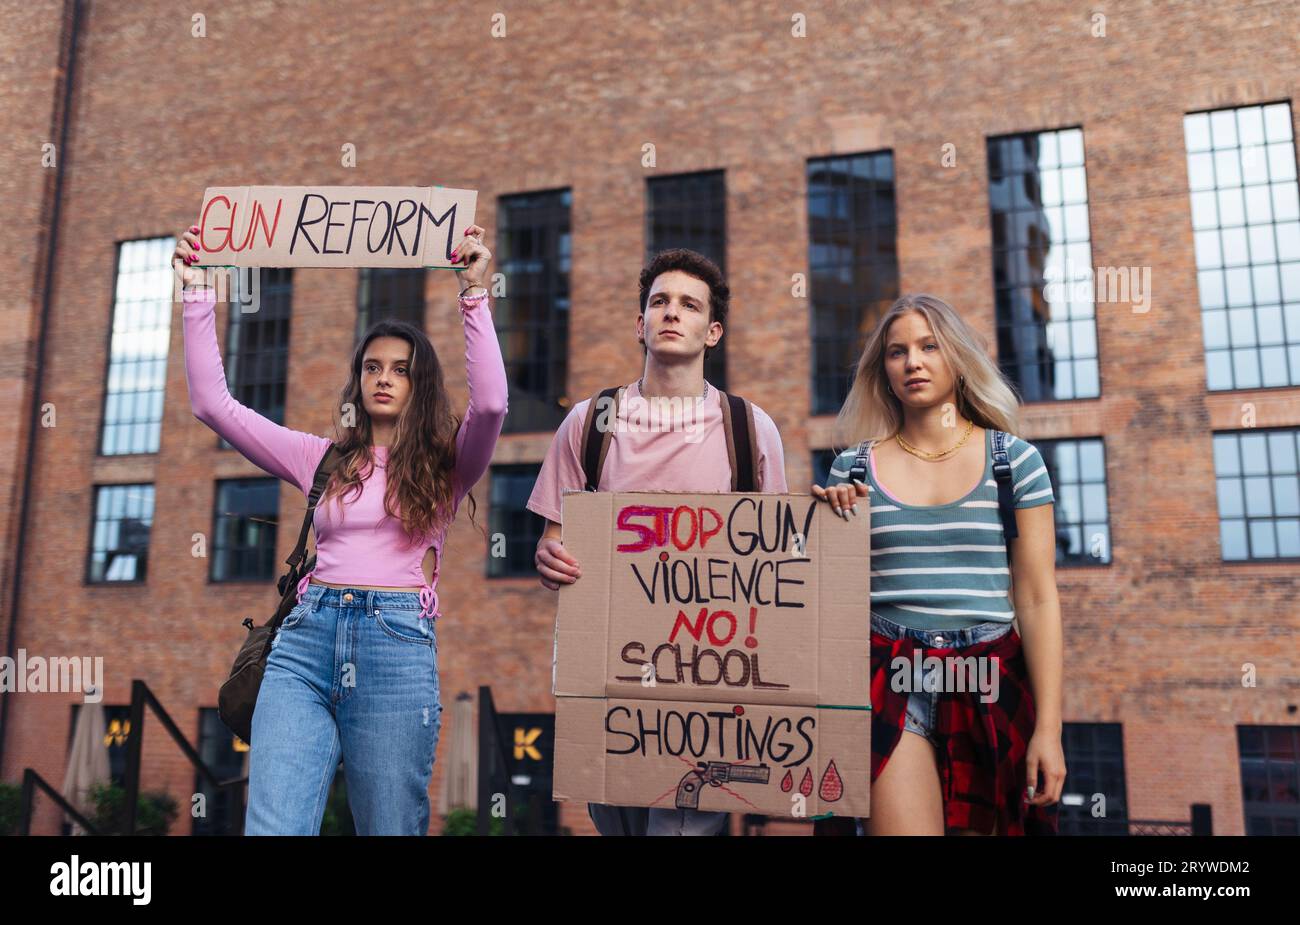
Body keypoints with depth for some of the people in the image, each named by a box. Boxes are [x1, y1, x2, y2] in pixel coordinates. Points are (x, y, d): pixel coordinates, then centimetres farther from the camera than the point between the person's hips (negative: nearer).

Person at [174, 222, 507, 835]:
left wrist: (473, 293, -13)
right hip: (306, 639, 3)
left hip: (397, 645, -2)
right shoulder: (323, 459, 17)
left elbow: (490, 402, -11)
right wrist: (198, 293, 10)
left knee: (390, 829, 4)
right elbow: (212, 403, 15)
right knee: (271, 827, -10)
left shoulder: (445, 466, 9)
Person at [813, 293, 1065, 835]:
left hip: (989, 687, 1)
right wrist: (827, 517, -6)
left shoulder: (1014, 459, 3)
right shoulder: (855, 467, 5)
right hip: (891, 681, 0)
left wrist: (1048, 728, -5)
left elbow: (1037, 599, 0)